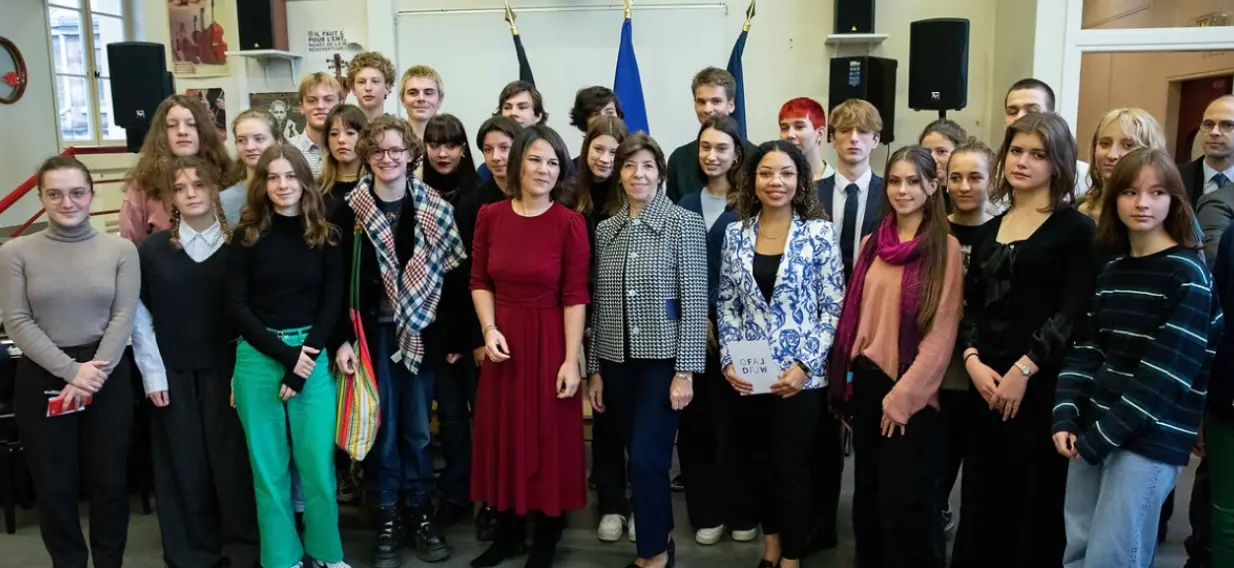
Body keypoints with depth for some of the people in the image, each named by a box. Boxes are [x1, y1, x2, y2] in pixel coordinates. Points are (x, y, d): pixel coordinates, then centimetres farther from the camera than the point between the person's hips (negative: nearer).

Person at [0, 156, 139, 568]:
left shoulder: (121, 249, -1)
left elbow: (123, 318, -4)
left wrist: (95, 373, -15)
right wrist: (71, 371, -15)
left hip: (108, 377, 0)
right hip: (42, 380, 0)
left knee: (110, 480, 9)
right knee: (54, 485, 10)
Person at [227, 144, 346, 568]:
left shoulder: (324, 235, 4)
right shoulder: (248, 235, 1)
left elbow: (333, 303, 1)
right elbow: (236, 305, -3)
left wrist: (303, 363, -9)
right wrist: (285, 354, -12)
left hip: (313, 355, 0)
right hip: (258, 357, 0)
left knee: (317, 460, 2)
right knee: (268, 464, 8)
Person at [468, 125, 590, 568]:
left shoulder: (570, 223, -9)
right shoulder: (490, 216, 1)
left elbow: (575, 297, -10)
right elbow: (480, 281, 7)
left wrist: (571, 359, -13)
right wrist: (489, 329, -8)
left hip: (549, 343, -3)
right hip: (504, 342, 3)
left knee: (550, 439, 7)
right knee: (503, 436, 12)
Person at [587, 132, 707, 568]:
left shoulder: (684, 223, -5)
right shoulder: (605, 229, 8)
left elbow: (695, 302, -9)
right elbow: (599, 305, 10)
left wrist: (686, 370, -13)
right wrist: (594, 369, 8)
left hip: (663, 360, -4)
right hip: (617, 362, 5)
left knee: (647, 458, -7)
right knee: (639, 456, 12)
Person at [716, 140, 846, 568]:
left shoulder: (819, 232, -5)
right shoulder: (736, 233, 4)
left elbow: (834, 308, -6)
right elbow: (726, 304, 8)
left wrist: (804, 365, -13)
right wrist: (729, 360, -2)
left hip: (800, 376, -3)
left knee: (792, 468, 5)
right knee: (754, 463, 14)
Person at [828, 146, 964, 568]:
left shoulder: (945, 248, -7)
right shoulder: (872, 243, 10)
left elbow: (942, 330, -12)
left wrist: (905, 393, -15)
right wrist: (846, 379, 9)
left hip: (913, 392, -5)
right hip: (867, 380, 5)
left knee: (904, 499, 3)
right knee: (868, 491, 15)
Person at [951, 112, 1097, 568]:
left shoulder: (1076, 228, -2)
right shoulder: (989, 230, 14)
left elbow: (1074, 312, -11)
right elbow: (971, 306, 11)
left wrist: (1023, 369, -15)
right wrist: (972, 361, -5)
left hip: (1042, 385, -5)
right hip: (986, 384, 5)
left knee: (1034, 504, 3)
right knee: (981, 500, 10)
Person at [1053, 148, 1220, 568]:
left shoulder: (1188, 274, -9)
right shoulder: (1110, 270, 10)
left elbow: (1167, 371, -15)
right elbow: (1085, 348, 8)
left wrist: (1103, 435, -15)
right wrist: (1065, 416, -6)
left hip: (1151, 438, -6)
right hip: (1093, 428, 6)